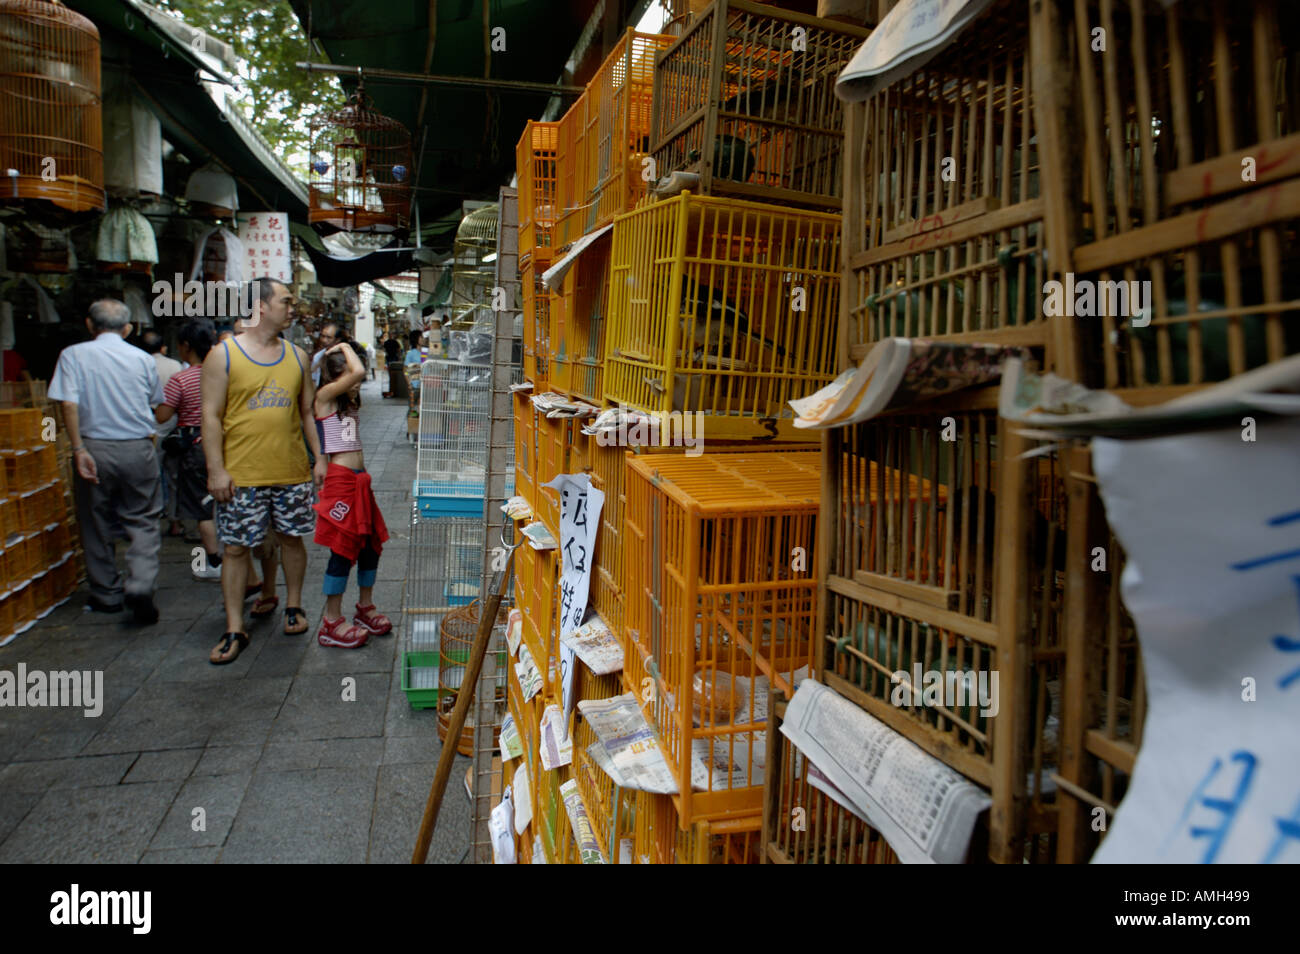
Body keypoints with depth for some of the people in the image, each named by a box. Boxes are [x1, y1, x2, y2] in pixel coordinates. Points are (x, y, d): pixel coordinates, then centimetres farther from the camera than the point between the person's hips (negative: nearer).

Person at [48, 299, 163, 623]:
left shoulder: (74, 355, -1)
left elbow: (69, 404, -12)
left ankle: (107, 595, 21)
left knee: (97, 525, 12)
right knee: (144, 522, 6)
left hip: (95, 447, 0)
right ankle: (140, 585, -13)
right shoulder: (143, 359, 5)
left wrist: (79, 449, -12)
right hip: (139, 448, 1)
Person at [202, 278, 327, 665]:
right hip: (241, 475, -3)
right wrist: (216, 469, -10)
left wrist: (320, 457, 9)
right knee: (236, 547, 2)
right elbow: (211, 416, -5)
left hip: (292, 472, 3)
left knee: (291, 538, 12)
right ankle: (235, 629, 11)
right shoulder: (223, 354, -2)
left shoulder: (297, 356, 10)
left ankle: (293, 606, 31)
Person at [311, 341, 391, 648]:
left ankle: (365, 609, 27)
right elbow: (359, 371, -22)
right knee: (344, 549, -7)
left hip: (359, 481, 9)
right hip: (340, 481, -9)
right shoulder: (325, 396, -7)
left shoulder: (349, 405, 19)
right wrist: (345, 347, -6)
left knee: (371, 544, 12)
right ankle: (331, 623, 2)